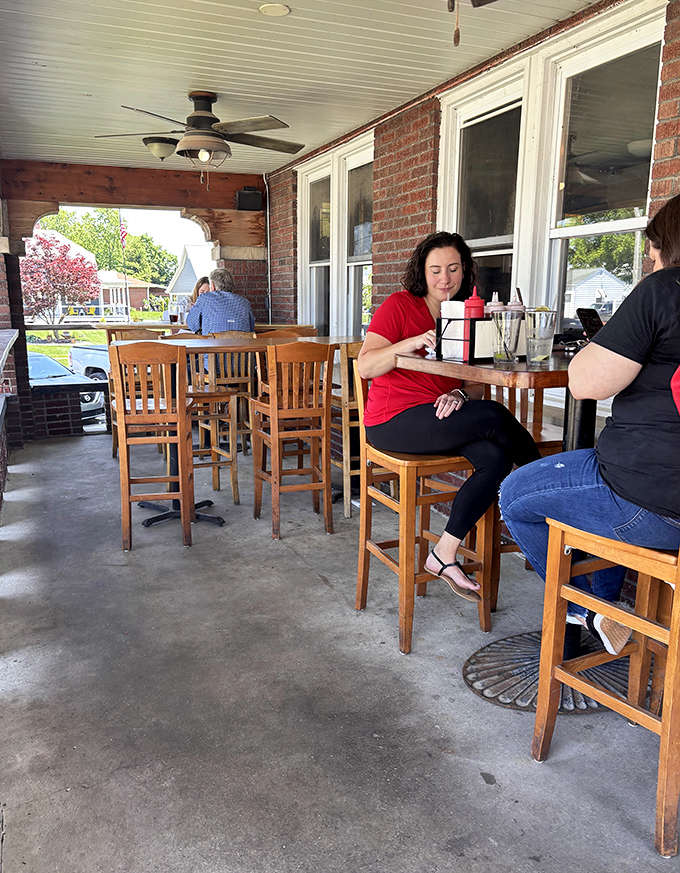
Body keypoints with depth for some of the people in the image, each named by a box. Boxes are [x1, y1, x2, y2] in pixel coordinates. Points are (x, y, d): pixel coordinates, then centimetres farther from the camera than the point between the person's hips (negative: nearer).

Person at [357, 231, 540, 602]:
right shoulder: (399, 305, -2)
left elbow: (477, 384, 9)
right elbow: (365, 366, -12)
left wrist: (459, 394, -14)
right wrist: (412, 343, -26)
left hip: (442, 418, 6)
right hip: (393, 422, -6)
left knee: (496, 457, -21)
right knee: (494, 416, -23)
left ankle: (444, 556, -11)